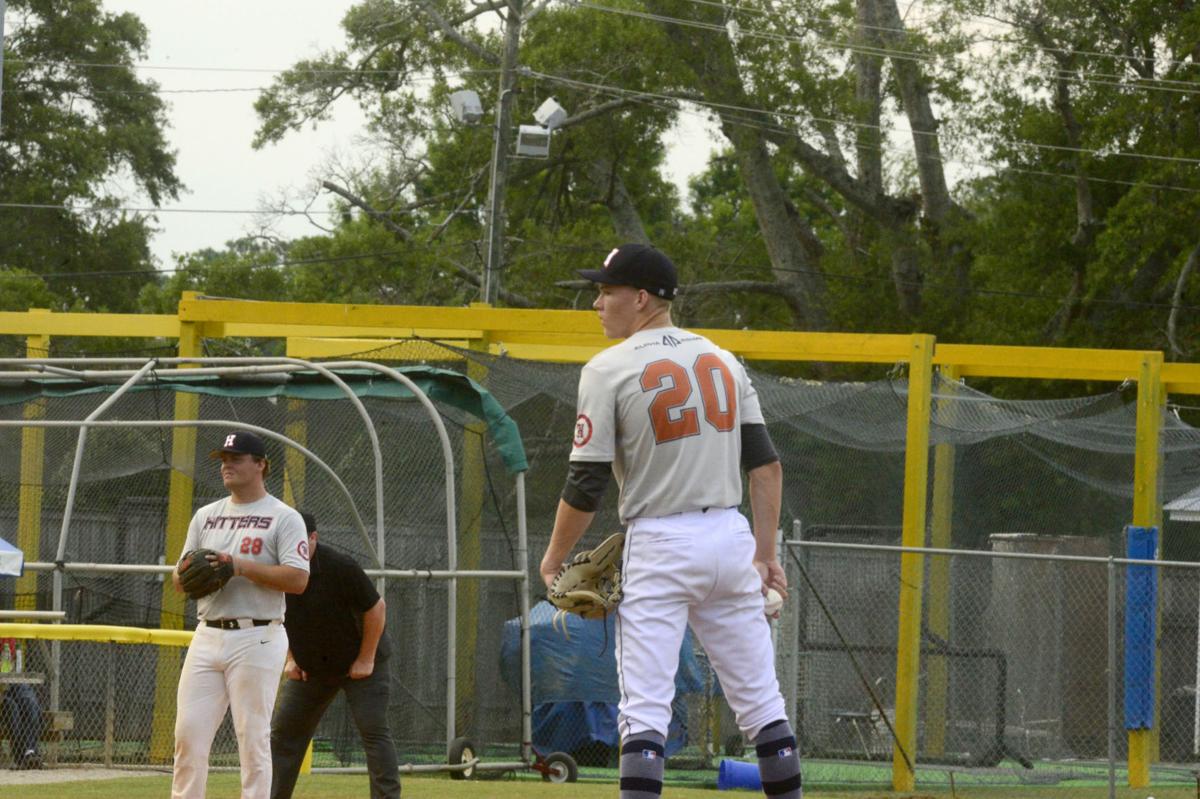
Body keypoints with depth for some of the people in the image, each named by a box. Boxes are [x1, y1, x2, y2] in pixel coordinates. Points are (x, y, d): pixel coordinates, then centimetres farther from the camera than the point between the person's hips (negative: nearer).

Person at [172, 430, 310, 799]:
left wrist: (241, 565, -18)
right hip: (207, 638, 6)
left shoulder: (284, 518, -1)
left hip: (257, 640, -6)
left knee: (253, 737, -5)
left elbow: (298, 579, -12)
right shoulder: (206, 516, 18)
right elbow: (179, 578, 18)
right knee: (188, 732, 0)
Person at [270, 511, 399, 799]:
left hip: (360, 663, -5)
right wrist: (290, 658, 3)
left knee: (374, 731, -15)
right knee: (283, 733, 2)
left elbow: (377, 608, -18)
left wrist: (366, 660, -16)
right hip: (309, 667, 5)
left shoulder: (340, 567, -26)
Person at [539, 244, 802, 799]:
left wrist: (553, 559, 5)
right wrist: (765, 555, 10)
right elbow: (766, 465, 7)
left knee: (644, 711, -6)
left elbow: (586, 485, -8)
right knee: (761, 702, 10)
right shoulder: (723, 360, 11)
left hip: (659, 545, -5)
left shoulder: (609, 370, -6)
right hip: (730, 535, 5)